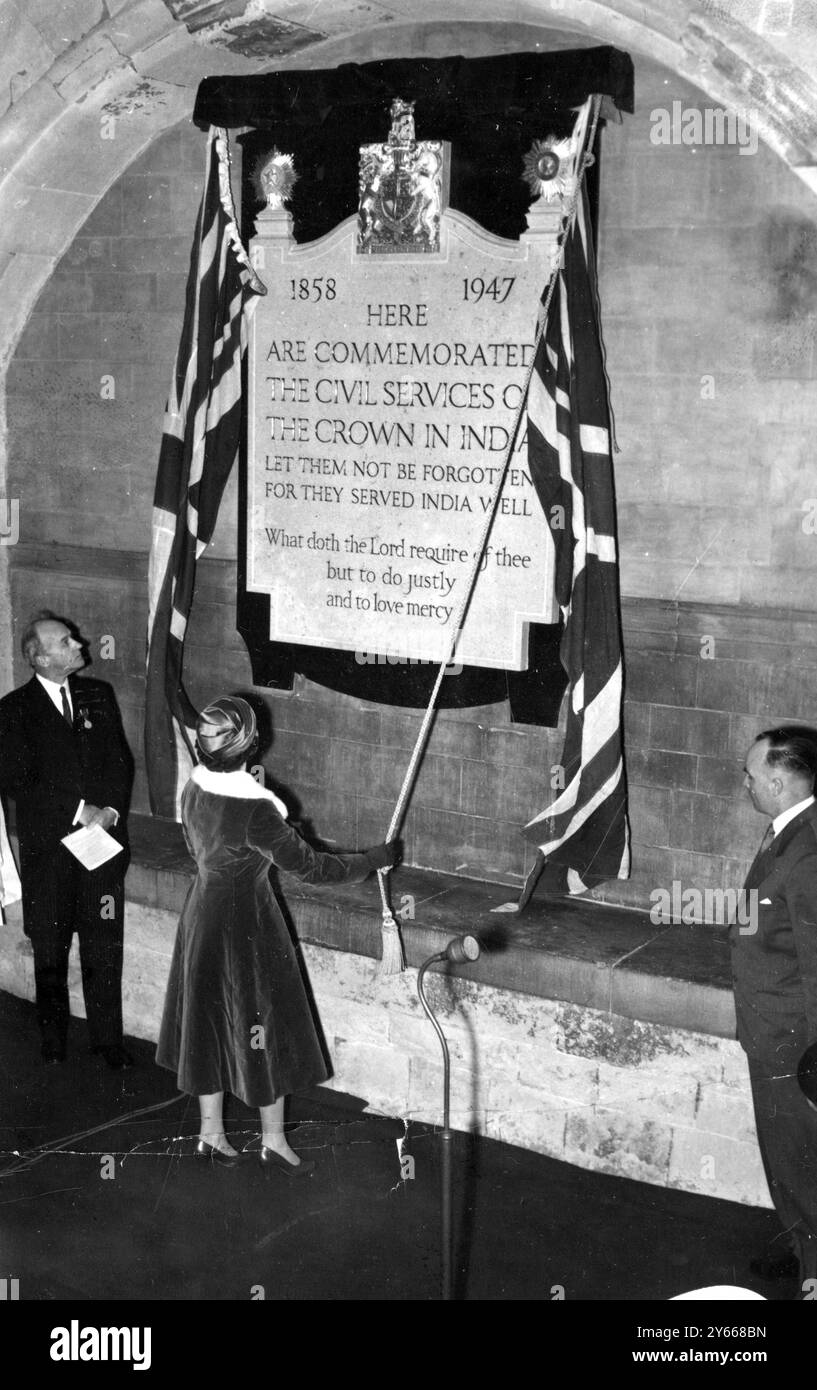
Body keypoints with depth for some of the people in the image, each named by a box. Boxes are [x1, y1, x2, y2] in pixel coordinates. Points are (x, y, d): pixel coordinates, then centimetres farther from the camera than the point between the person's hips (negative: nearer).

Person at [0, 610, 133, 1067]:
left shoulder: (99, 695, 9)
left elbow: (121, 761, 9)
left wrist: (112, 810, -8)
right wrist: (77, 810, -14)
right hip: (48, 849, -2)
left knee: (105, 948, 4)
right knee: (50, 951, 9)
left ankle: (108, 1040, 16)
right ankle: (53, 1042, 23)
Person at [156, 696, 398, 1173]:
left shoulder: (194, 790, -7)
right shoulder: (255, 811, -30)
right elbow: (310, 866, -23)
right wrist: (377, 859, -14)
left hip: (203, 914, 7)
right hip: (247, 922, -7)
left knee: (210, 1024, 19)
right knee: (266, 1030, 10)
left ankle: (211, 1132, 32)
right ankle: (274, 1142, 24)